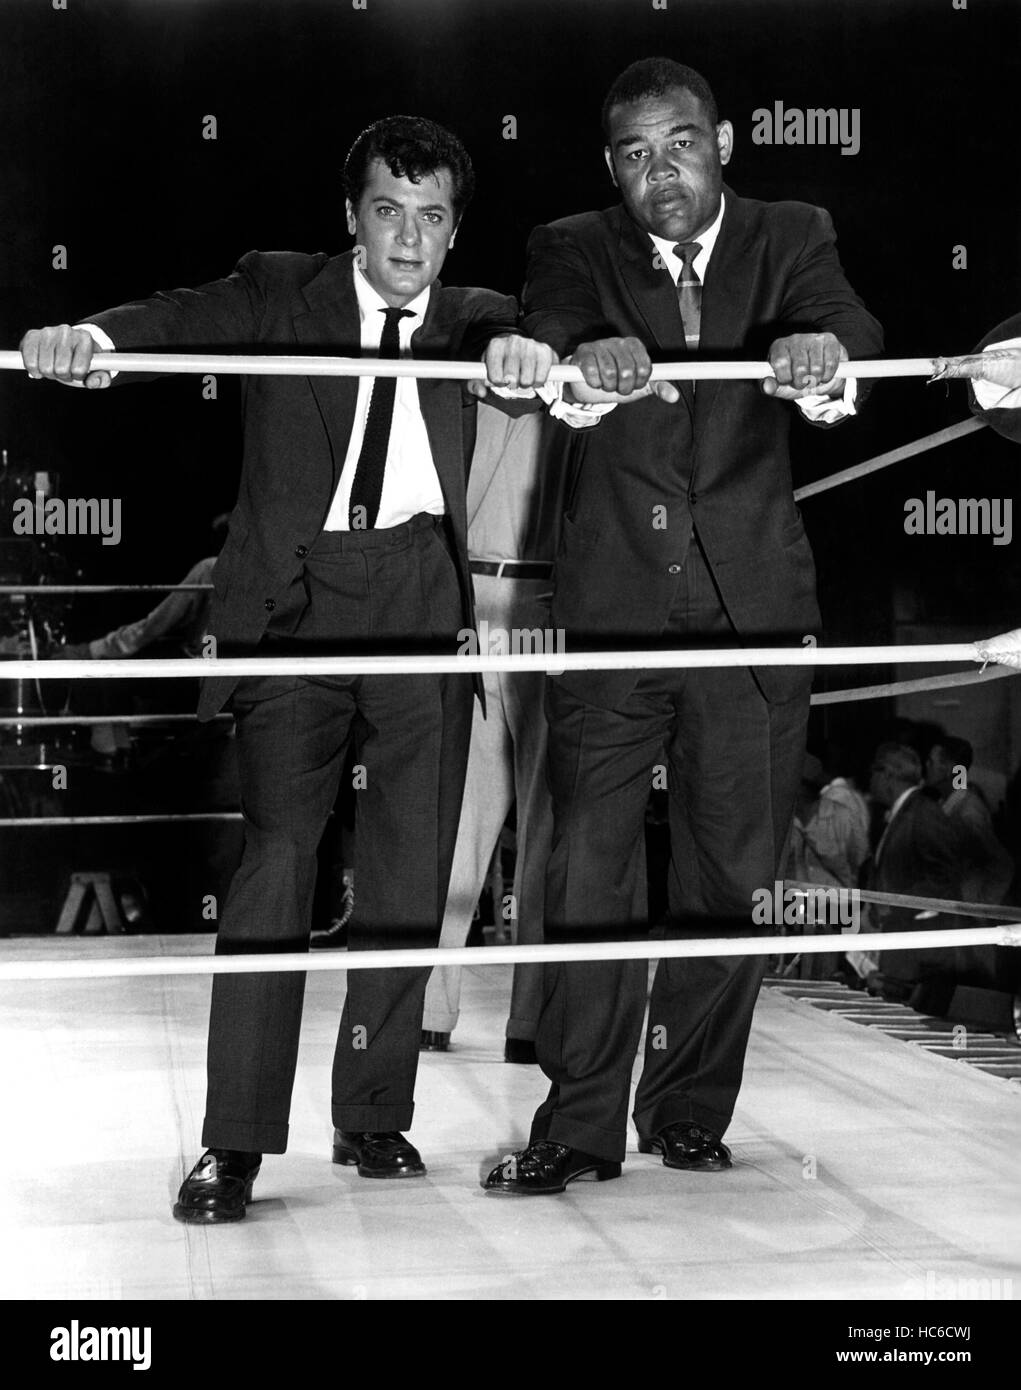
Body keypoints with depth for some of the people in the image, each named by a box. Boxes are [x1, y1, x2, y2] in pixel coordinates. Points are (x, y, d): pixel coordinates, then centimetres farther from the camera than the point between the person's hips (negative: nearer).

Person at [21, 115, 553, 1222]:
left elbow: (510, 360, -7)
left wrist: (524, 354, -33)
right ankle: (234, 1143, -7)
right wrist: (88, 335, -32)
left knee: (410, 868, 5)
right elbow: (182, 320, -9)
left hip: (421, 602, 3)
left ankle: (375, 1116, 17)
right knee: (276, 853, -9)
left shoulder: (471, 316, 15)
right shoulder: (279, 291, 10)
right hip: (295, 600, -2)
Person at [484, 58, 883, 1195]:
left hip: (753, 607, 1)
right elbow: (547, 329, -16)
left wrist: (822, 350, -39)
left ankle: (689, 1112, 22)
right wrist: (585, 356, -41)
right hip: (611, 608, -1)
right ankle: (579, 1124, 4)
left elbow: (847, 322, -14)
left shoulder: (788, 239, 6)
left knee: (732, 870, 8)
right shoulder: (574, 251, 5)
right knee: (585, 865, -4)